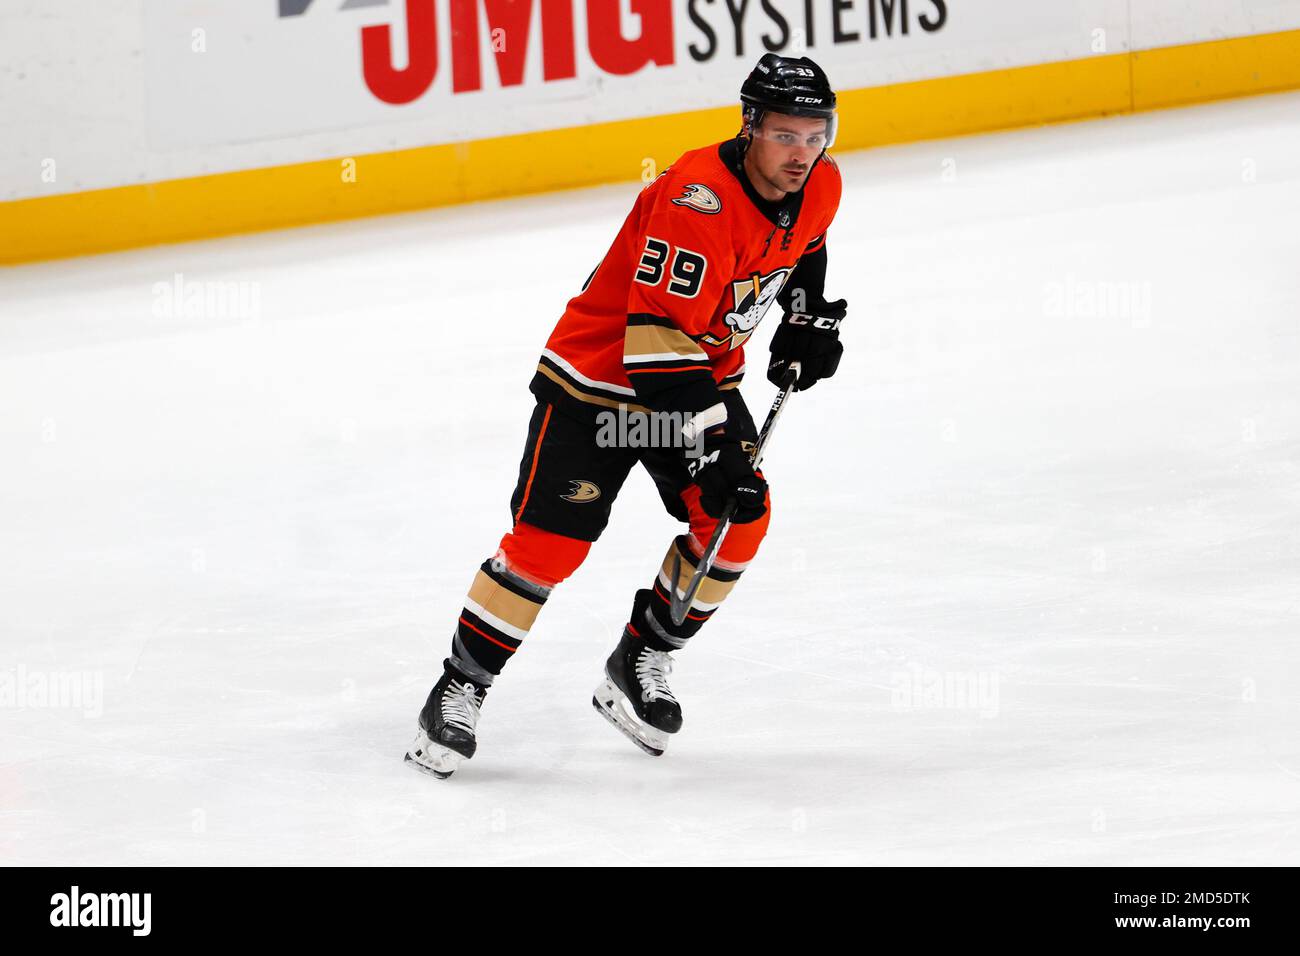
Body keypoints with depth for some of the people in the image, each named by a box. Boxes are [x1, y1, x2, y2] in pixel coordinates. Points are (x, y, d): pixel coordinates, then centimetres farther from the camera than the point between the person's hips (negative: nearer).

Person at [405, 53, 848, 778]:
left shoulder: (819, 186, -6)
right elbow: (659, 340, -34)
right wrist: (710, 448, -35)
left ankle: (640, 664, 12)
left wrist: (810, 316, 9)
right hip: (600, 374, -7)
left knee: (741, 519, -6)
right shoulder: (697, 199, -32)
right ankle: (461, 689, 2)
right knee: (549, 541, -12)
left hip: (704, 373, 7)